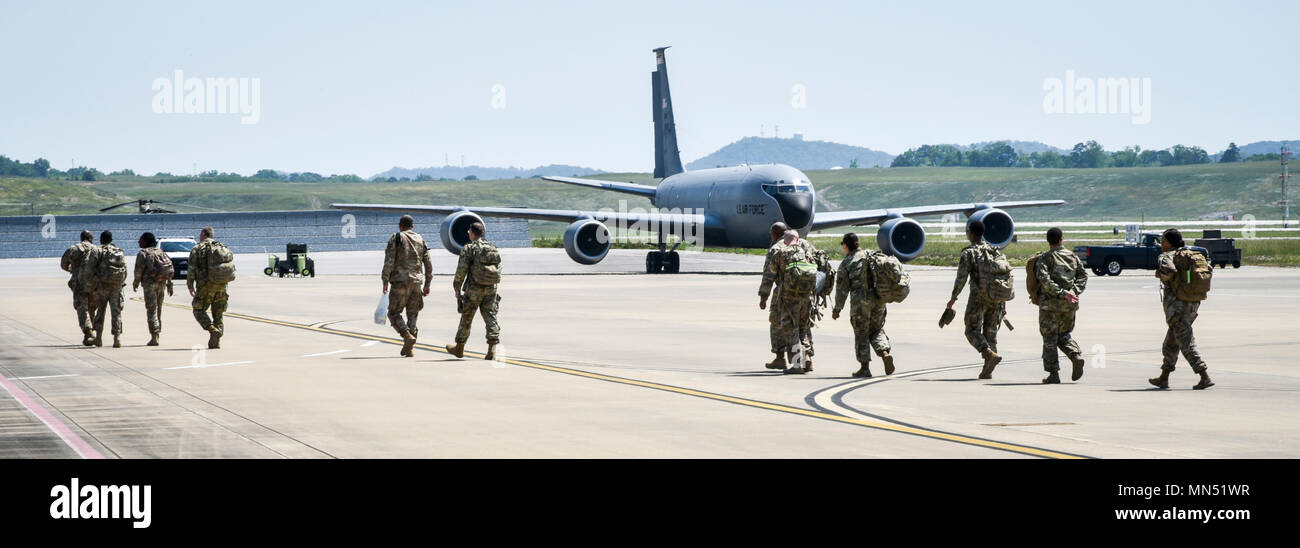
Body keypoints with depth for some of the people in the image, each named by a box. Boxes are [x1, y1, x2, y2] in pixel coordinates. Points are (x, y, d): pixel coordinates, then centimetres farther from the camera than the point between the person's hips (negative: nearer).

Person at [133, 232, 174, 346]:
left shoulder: (142, 253, -3)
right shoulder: (161, 252, 15)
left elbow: (139, 270, -9)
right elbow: (170, 268, 12)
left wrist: (135, 283, 5)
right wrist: (169, 284, 16)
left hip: (150, 282, -6)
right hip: (162, 283, 6)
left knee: (151, 310, -7)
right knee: (158, 309, 15)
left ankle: (154, 337, -15)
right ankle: (157, 333, 18)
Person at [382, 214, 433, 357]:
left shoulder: (396, 239, -1)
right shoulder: (420, 240, 12)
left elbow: (389, 262, -9)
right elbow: (428, 265, 12)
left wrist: (385, 281, -4)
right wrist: (427, 285, 18)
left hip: (400, 282, -4)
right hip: (416, 282, 4)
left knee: (394, 313, 4)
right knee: (412, 315, 10)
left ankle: (408, 336, -17)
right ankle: (409, 348, 5)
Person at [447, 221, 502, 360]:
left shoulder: (468, 249, -7)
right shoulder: (493, 249, 10)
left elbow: (461, 270, -12)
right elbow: (499, 270, 12)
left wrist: (457, 289, -3)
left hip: (474, 290, -4)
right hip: (491, 289, 4)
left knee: (466, 319, 11)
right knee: (491, 318, 0)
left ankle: (459, 348, 25)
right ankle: (492, 350, -13)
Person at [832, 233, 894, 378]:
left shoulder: (846, 263, -2)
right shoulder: (872, 255, 10)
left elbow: (842, 288, -4)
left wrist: (837, 308, 2)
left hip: (860, 301, -4)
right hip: (878, 300, 4)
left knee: (861, 334, 5)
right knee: (877, 330, 17)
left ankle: (865, 367, 4)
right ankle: (885, 353, -8)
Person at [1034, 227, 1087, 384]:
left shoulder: (1045, 258, -6)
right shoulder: (1073, 256, 8)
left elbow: (1045, 281, -19)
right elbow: (1083, 275, 4)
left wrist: (1062, 293, -19)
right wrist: (1074, 292, -5)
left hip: (1050, 304, -4)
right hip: (1069, 306, 4)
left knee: (1050, 339, 4)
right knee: (1064, 335, 20)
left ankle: (1053, 374, 2)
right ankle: (1077, 356, -5)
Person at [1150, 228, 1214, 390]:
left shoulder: (1167, 256, -9)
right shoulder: (1191, 254, 14)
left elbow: (1168, 270, -29)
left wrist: (1160, 274, -8)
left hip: (1176, 305, -8)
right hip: (1192, 304, 8)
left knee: (1187, 343, -8)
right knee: (1171, 342, 19)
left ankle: (1205, 377, -16)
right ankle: (1164, 378, 25)